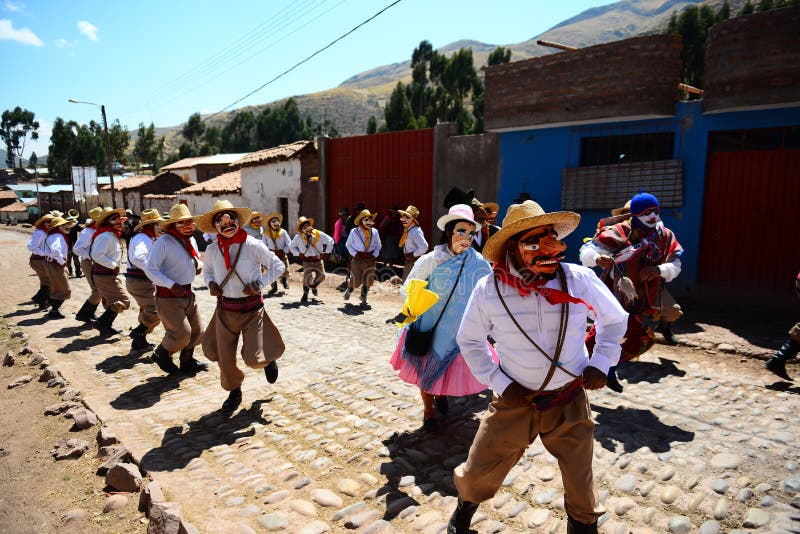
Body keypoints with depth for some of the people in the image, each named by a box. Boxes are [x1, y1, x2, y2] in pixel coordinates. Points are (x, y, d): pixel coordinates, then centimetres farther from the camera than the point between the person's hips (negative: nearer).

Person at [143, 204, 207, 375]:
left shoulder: (191, 240, 8)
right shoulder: (164, 241, -17)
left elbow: (197, 259, 24)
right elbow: (149, 268, -19)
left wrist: (199, 265, -1)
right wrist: (172, 285, -25)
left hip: (188, 293, 8)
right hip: (168, 296, -8)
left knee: (196, 330, 14)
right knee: (181, 332, -7)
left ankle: (187, 361, 35)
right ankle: (161, 355, 22)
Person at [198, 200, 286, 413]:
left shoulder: (253, 245, -12)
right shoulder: (212, 250, -1)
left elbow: (278, 266, -2)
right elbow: (208, 271, 20)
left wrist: (259, 283, -15)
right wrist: (211, 284, -2)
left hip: (252, 309, -3)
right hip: (225, 309, 4)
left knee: (253, 359, -6)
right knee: (224, 358, 9)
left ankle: (269, 358, 31)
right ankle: (234, 393, 36)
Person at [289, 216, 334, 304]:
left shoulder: (319, 234, -7)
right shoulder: (298, 237, -7)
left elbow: (330, 241, 5)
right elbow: (291, 246, 9)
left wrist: (326, 252, 1)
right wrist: (298, 253, -3)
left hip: (318, 260, 2)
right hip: (307, 261, -2)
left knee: (321, 276, -2)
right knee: (307, 277, -17)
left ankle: (314, 286, 33)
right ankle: (305, 293, 9)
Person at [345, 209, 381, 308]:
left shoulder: (374, 232, 2)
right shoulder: (354, 231, -6)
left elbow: (378, 245, 14)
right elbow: (348, 244, 6)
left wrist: (374, 255, 0)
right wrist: (354, 254, -6)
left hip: (370, 259, 3)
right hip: (357, 259, -2)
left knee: (368, 280, 1)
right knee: (356, 280, 0)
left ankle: (363, 300, 19)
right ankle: (349, 290, 34)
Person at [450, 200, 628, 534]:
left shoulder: (579, 280, -13)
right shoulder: (489, 289, -14)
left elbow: (615, 319, 7)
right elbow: (469, 340, 2)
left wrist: (601, 364, -3)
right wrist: (499, 383, -7)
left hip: (570, 403, 1)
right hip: (514, 401, 0)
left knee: (580, 485, 16)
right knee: (478, 474, 11)